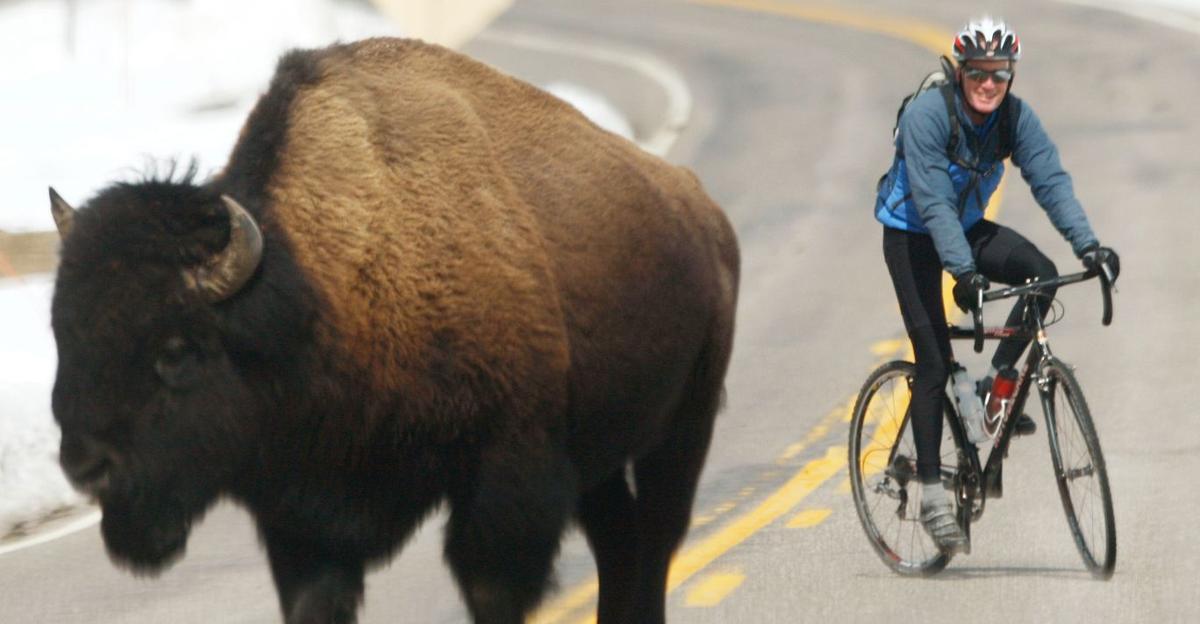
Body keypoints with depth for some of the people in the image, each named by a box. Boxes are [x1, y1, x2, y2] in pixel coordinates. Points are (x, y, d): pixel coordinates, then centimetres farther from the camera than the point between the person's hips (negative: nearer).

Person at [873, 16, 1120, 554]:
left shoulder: (1015, 117, -12)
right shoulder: (928, 112, -27)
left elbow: (1051, 181, -19)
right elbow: (932, 202, -34)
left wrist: (1088, 245, -34)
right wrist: (963, 271, -44)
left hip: (968, 227, 5)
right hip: (912, 234, -5)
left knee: (1041, 273, -23)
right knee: (934, 362, -10)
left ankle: (996, 383, -4)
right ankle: (932, 493, -4)